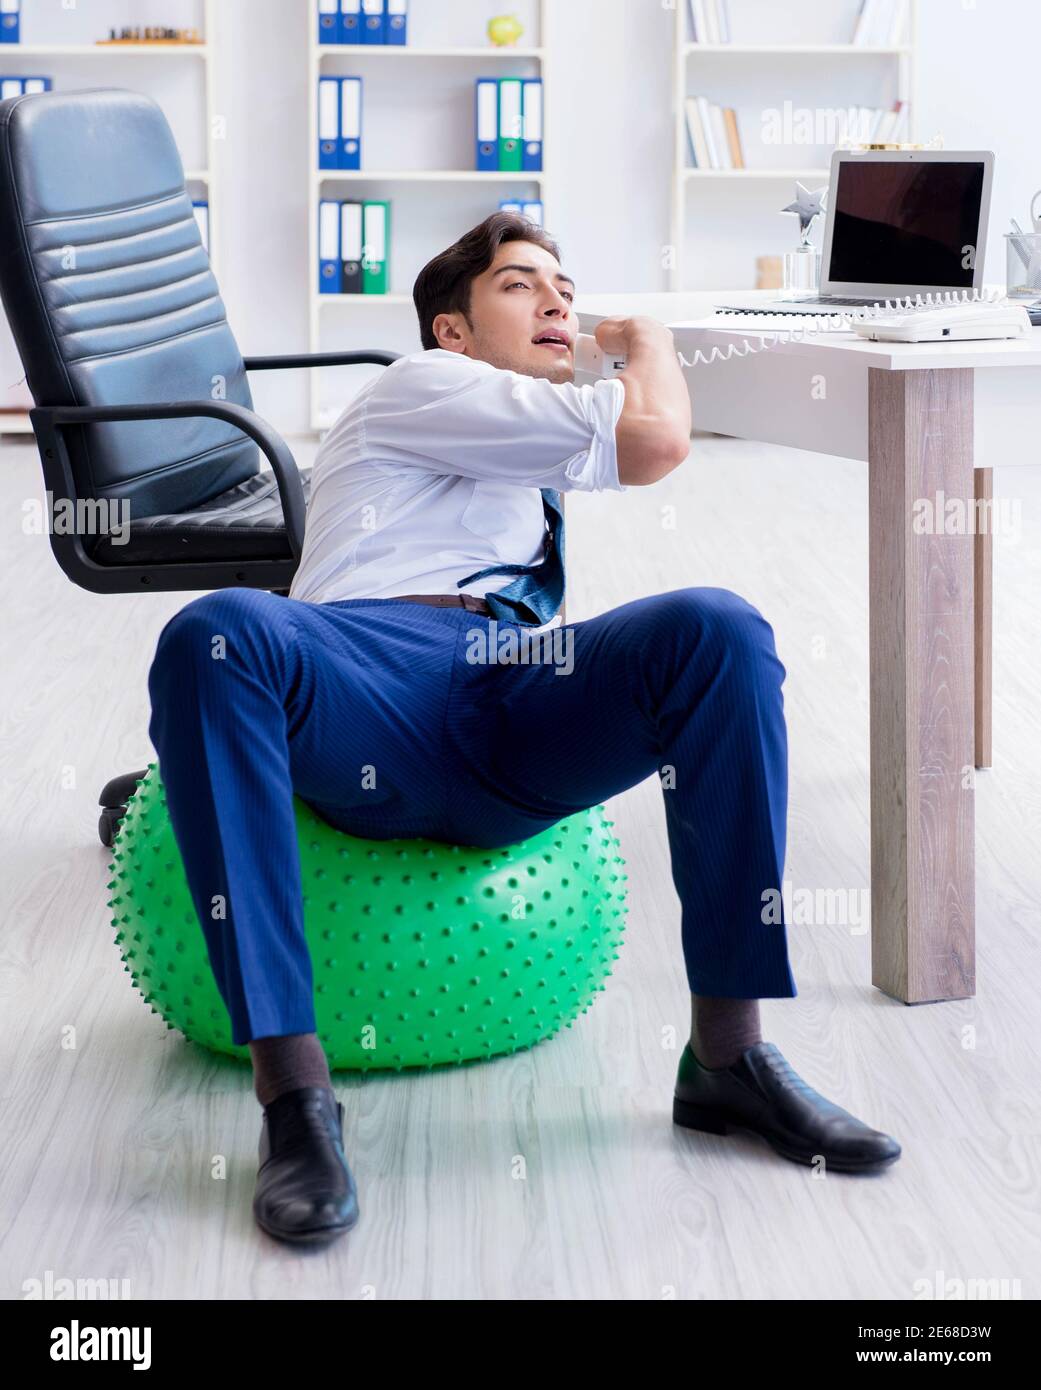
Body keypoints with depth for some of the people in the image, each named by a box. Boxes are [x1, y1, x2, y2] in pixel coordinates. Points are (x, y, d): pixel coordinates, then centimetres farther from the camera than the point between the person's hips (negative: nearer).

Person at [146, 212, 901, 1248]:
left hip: (513, 751, 5)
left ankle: (727, 1055, -24)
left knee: (716, 627, -22)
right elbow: (654, 439, 5)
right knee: (216, 634, -38)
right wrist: (648, 341, 23)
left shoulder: (539, 469, 37)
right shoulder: (419, 387, 14)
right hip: (373, 712, -5)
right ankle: (291, 1089, -41)